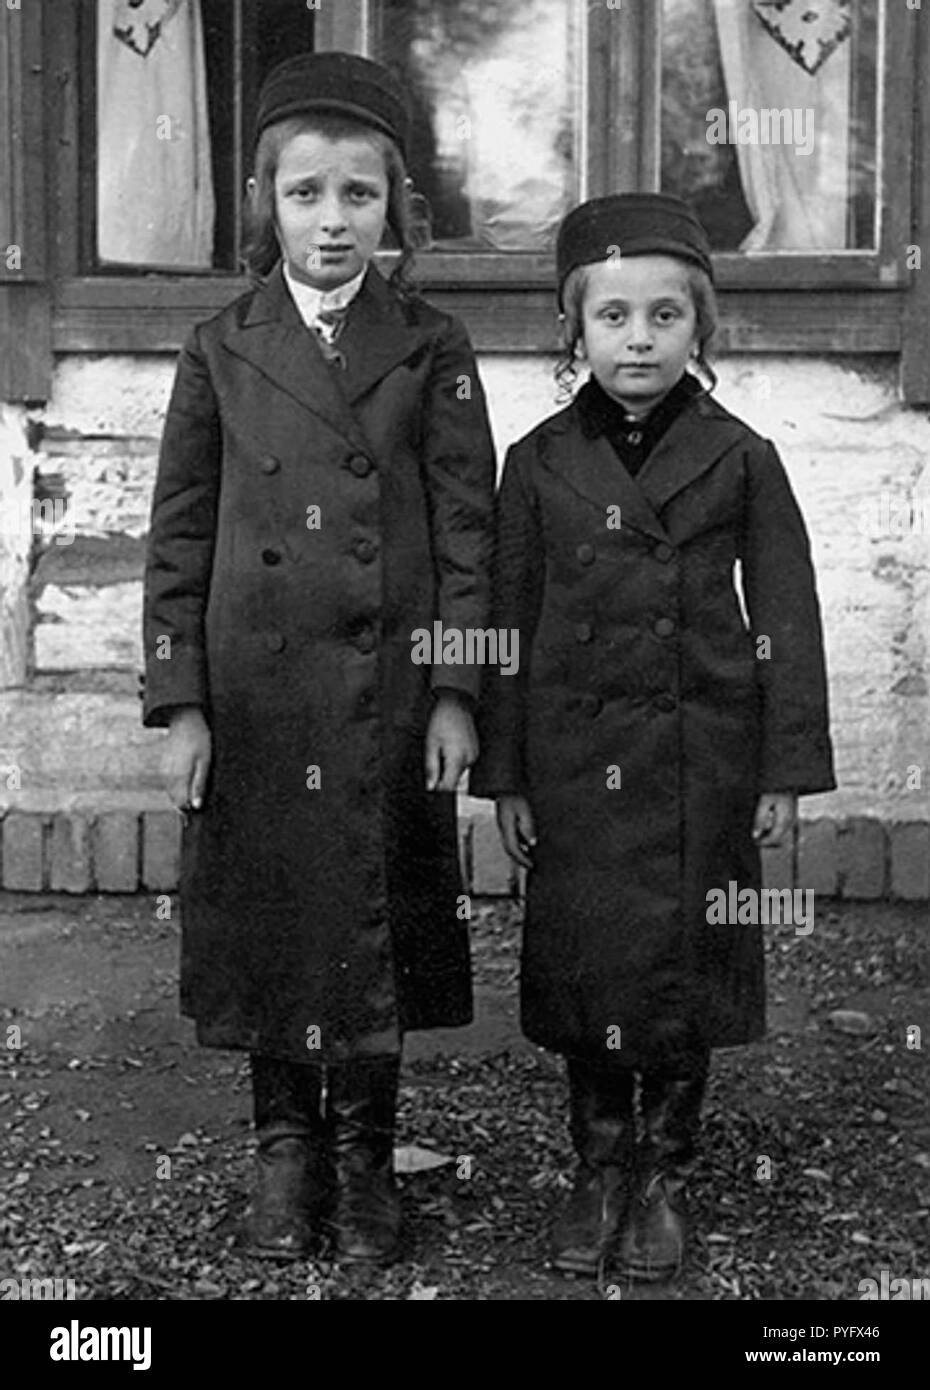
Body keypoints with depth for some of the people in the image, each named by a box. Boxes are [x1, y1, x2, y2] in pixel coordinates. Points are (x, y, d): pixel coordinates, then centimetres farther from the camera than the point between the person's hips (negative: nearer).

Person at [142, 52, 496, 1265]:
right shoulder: (221, 353, 4)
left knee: (379, 927, 6)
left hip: (390, 700, -1)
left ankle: (365, 1160, 22)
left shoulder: (432, 351, 2)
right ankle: (286, 1150, 24)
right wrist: (179, 704, -3)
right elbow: (178, 537, 4)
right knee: (266, 923, 8)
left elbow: (468, 527, 0)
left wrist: (456, 690, -7)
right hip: (251, 699, 1)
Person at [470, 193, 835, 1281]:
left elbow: (786, 620, 0)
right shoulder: (538, 463, 1)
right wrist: (503, 774, 2)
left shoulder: (739, 459, -2)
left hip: (702, 761, -1)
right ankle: (598, 1175, 24)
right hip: (575, 759, 1)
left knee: (686, 970, 6)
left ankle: (662, 1180, 23)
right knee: (585, 968, 7)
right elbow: (509, 622, 4)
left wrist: (787, 771, -3)